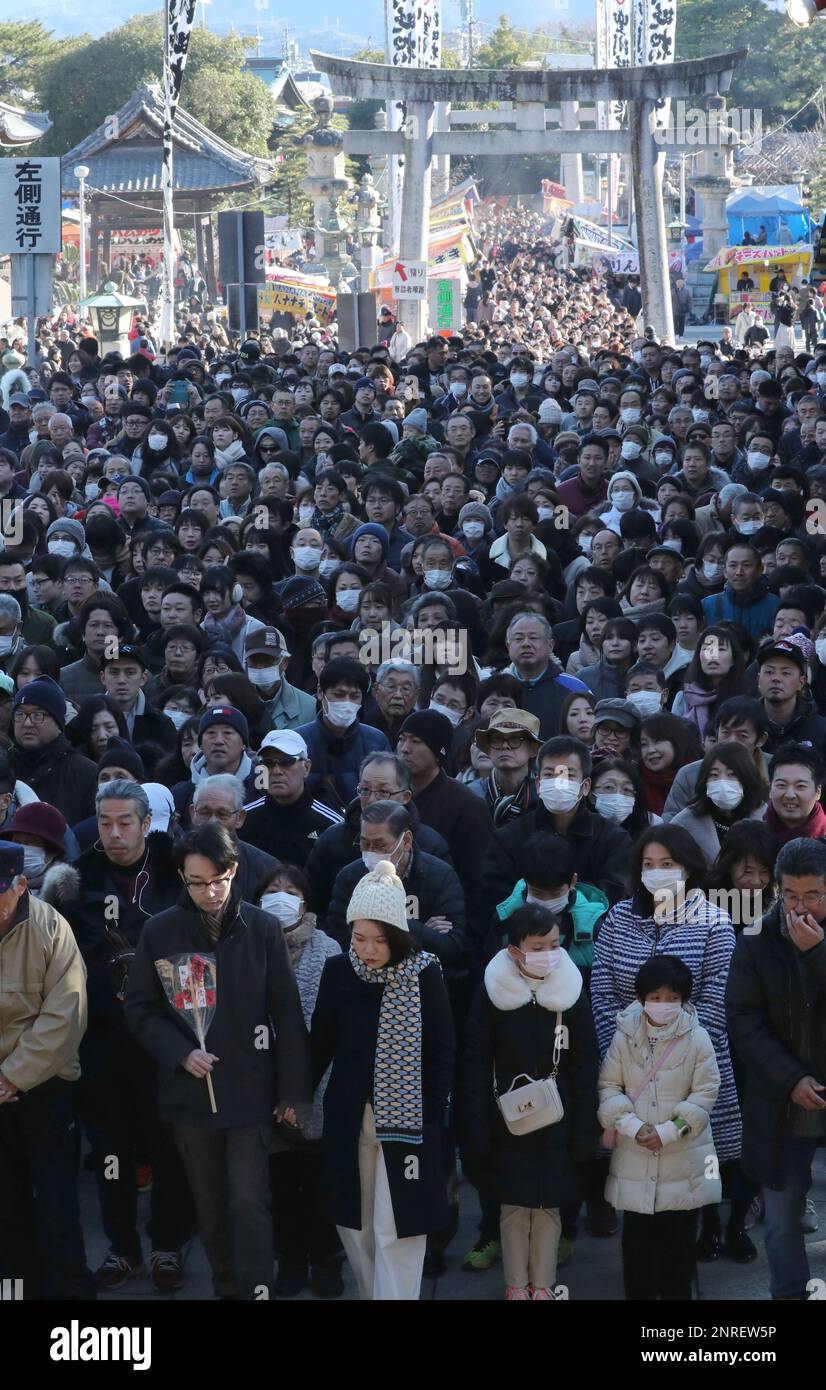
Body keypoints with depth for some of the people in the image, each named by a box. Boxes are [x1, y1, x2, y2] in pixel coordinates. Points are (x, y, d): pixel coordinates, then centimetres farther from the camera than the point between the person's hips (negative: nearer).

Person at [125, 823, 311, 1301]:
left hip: (250, 1090, -2)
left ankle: (257, 1291, -2)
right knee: (211, 1205, 13)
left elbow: (287, 1014, -2)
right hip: (189, 1091, 2)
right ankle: (226, 1287, 26)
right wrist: (181, 1053, -12)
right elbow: (141, 1009, 4)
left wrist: (293, 1091, -2)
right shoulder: (160, 932, -3)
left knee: (250, 1203, -7)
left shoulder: (262, 929, -6)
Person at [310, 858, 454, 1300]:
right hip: (349, 1118, 3)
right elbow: (321, 1043, 6)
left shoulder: (425, 975, -10)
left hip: (406, 1120, -3)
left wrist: (431, 1122, -10)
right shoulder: (338, 971, -3)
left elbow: (440, 1053, -6)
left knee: (397, 1231, -4)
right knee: (354, 1224, 10)